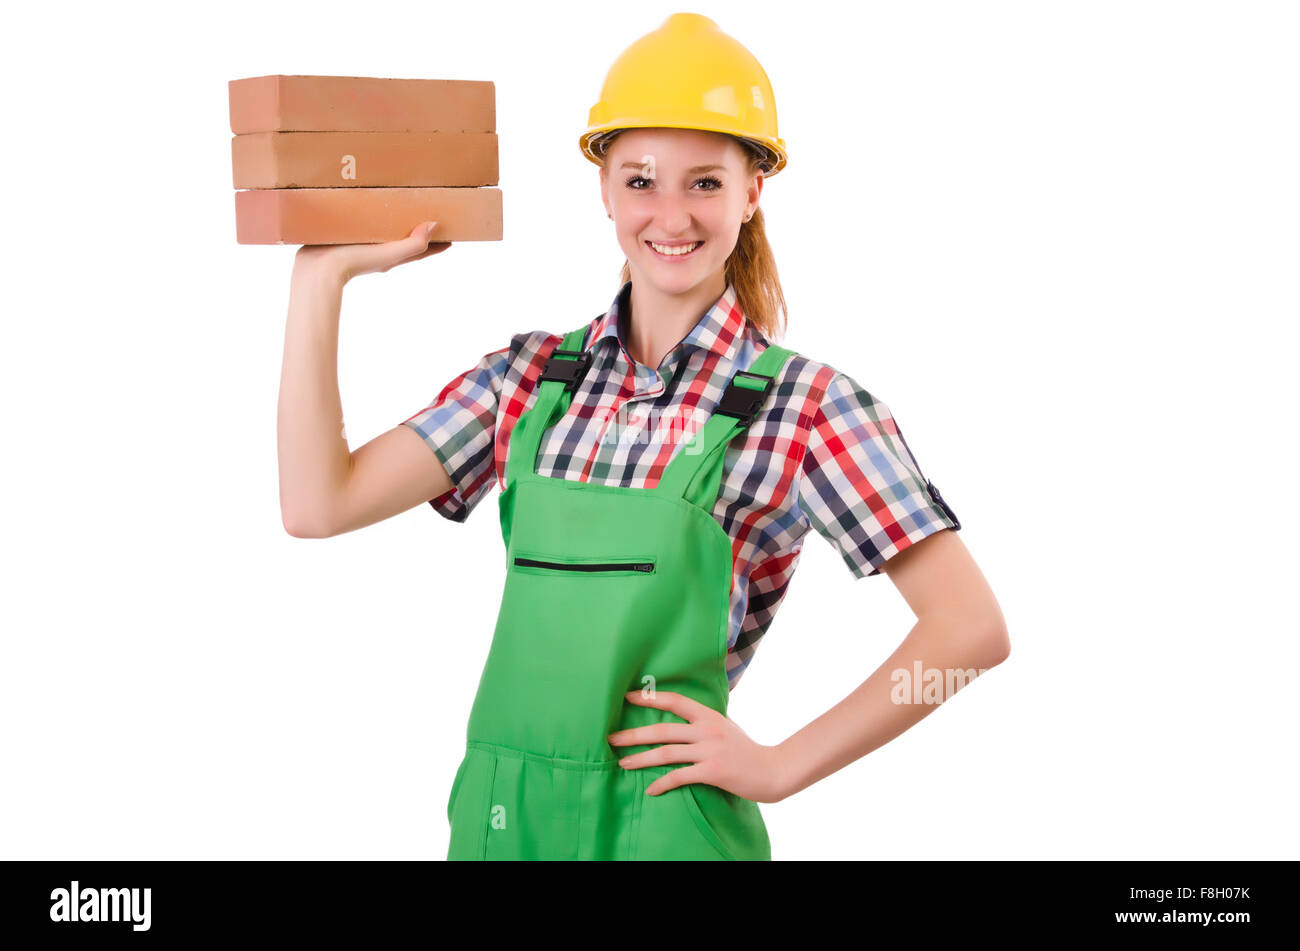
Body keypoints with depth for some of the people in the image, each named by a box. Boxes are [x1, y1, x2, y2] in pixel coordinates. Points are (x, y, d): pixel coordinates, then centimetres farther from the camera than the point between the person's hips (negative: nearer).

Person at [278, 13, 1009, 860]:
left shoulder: (802, 403, -8)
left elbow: (972, 628, -11)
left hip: (661, 820, -4)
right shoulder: (534, 377, 4)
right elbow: (319, 504, -3)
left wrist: (782, 766, -9)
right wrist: (322, 274, -2)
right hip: (498, 813, 4)